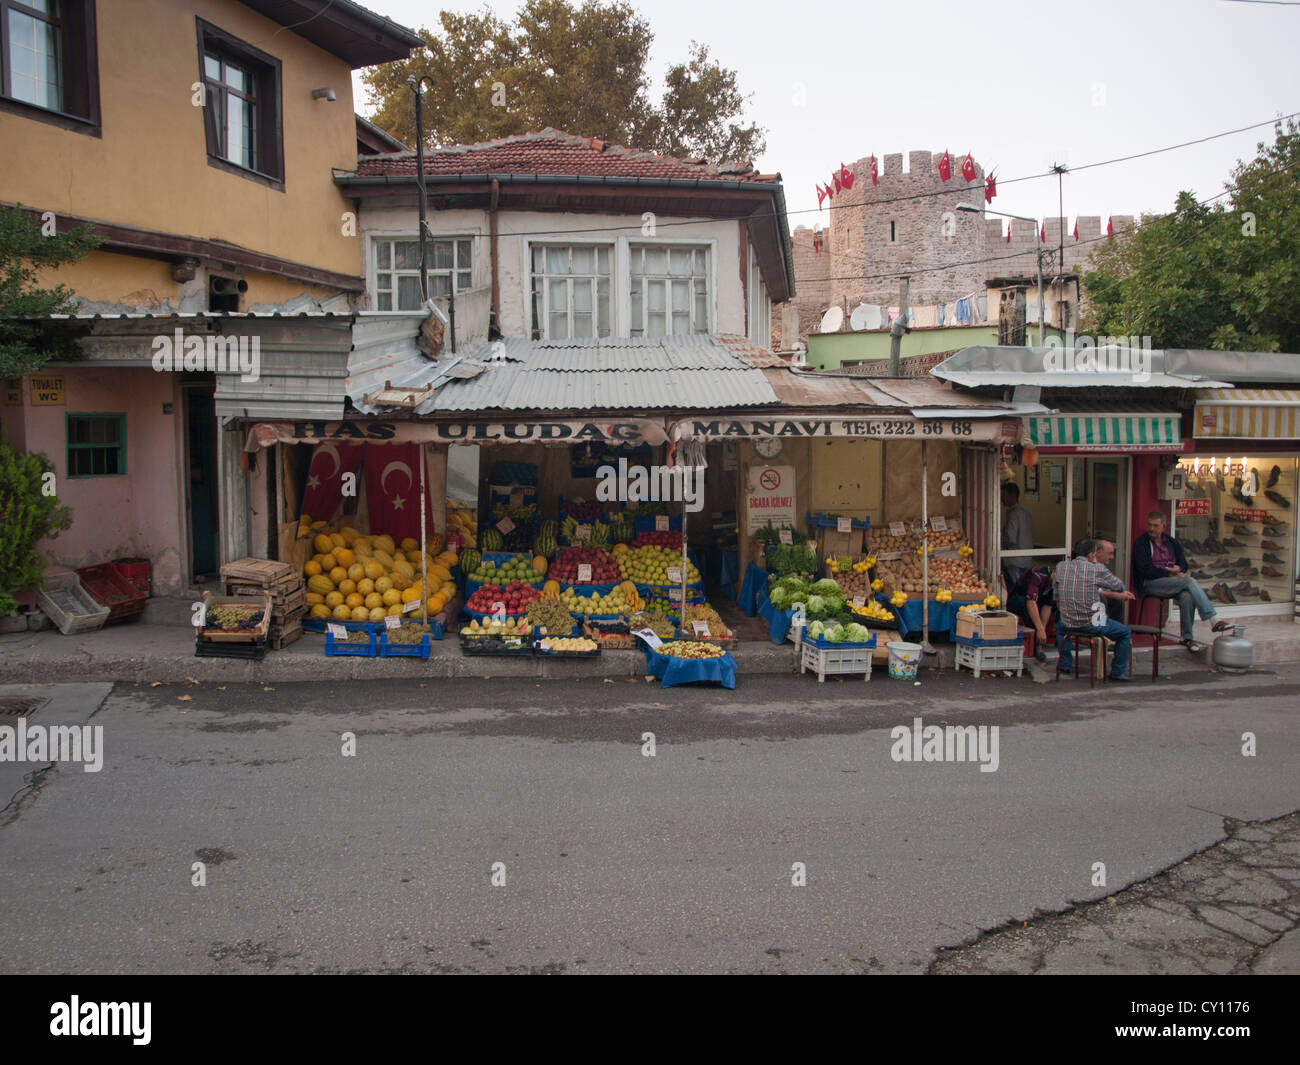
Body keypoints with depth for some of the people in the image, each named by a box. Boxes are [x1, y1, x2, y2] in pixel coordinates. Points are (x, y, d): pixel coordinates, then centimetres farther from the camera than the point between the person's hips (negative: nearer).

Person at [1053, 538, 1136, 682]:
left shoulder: (1061, 567, 2)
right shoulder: (1098, 569, -12)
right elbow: (1119, 586, 1)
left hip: (1068, 623, 4)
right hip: (1092, 624, -4)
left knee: (1060, 626, 39)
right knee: (1126, 632, 16)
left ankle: (1065, 664, 36)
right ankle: (1118, 671, 24)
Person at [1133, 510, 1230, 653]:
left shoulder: (1171, 542, 18)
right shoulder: (1140, 543, 1)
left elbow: (1184, 564, 17)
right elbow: (1145, 569, -9)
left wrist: (1178, 569, -7)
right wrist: (1169, 573, -11)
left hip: (1172, 582, 5)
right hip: (1150, 583, -5)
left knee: (1187, 596, -30)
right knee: (1190, 582, -26)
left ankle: (1187, 637, -23)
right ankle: (1213, 621, -29)